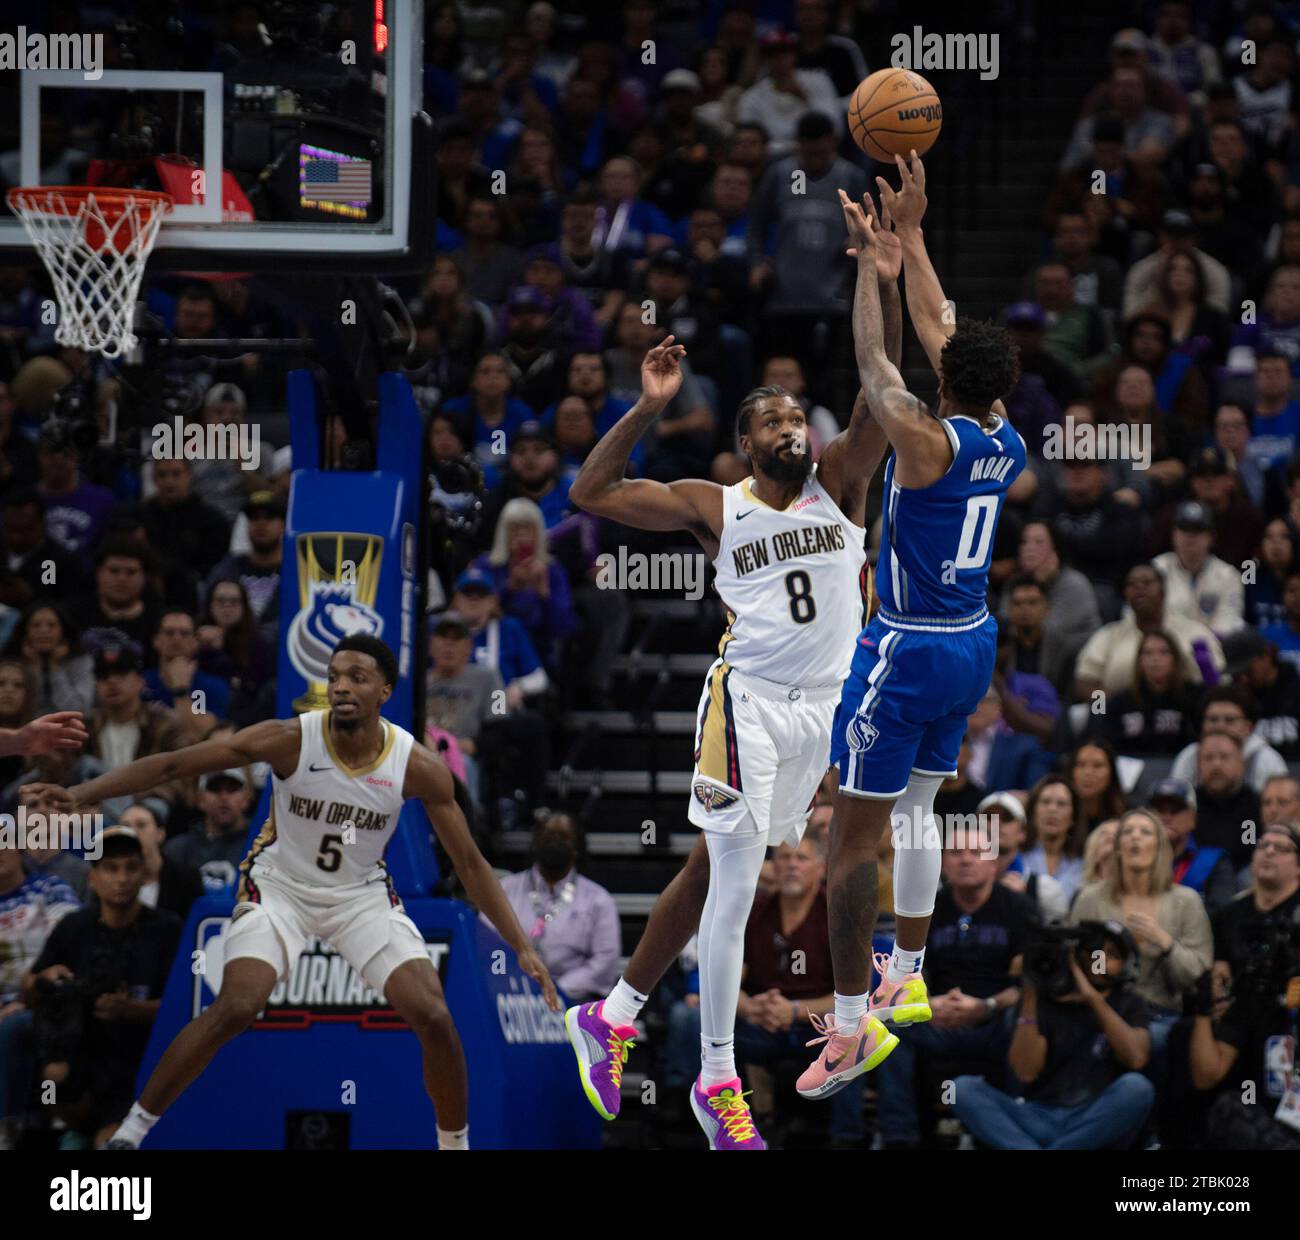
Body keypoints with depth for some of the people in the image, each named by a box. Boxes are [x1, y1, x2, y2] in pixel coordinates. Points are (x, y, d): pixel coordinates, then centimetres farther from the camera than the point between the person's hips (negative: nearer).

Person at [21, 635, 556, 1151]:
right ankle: (130, 1132, -12)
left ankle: (456, 1145, 12)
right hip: (279, 888, -2)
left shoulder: (417, 767, -19)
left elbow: (469, 862, -8)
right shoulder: (290, 740, -24)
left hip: (362, 895, 2)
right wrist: (82, 793, -34)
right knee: (235, 1009, -24)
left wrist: (522, 947, -12)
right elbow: (174, 763, -23)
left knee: (434, 1018, -12)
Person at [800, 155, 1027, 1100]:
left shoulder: (931, 442, -20)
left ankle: (850, 1029, -8)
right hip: (973, 647, 8)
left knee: (855, 834, -5)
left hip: (908, 654, -8)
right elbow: (942, 331, 9)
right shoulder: (1008, 445, 0)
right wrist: (910, 237, 12)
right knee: (918, 808, 26)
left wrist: (873, 258, -1)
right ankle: (908, 978, 37)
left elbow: (874, 360, -10)